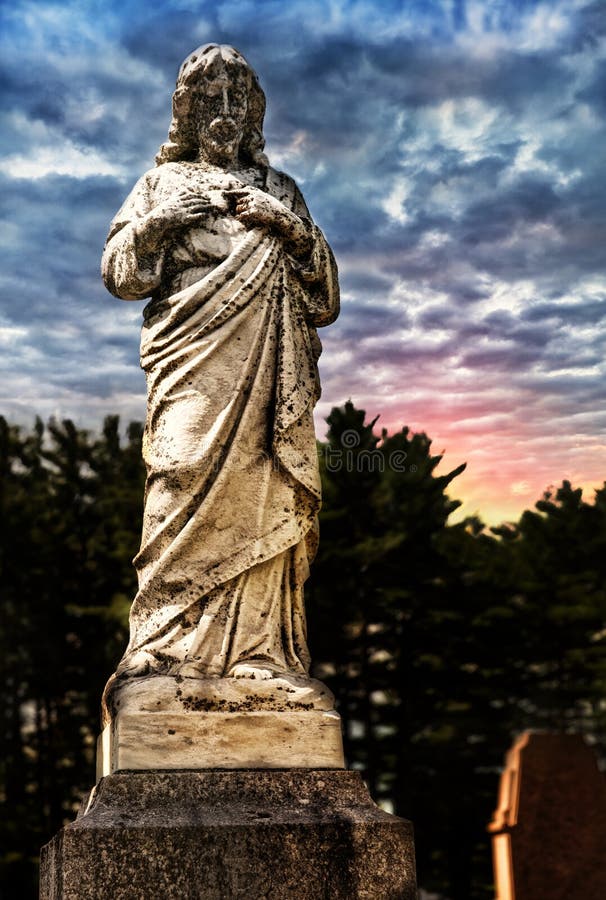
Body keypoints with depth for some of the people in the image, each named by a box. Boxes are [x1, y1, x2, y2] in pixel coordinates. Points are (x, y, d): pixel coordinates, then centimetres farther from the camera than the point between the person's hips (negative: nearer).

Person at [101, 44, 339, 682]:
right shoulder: (165, 181, 22)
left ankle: (259, 652, -12)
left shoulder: (279, 189, 25)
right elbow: (117, 272, 13)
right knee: (184, 482, -18)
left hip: (267, 369, 2)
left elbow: (325, 294, 17)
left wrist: (293, 228, 0)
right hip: (193, 364, -2)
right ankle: (164, 646, -20)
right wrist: (156, 222, -4)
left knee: (261, 494, -10)